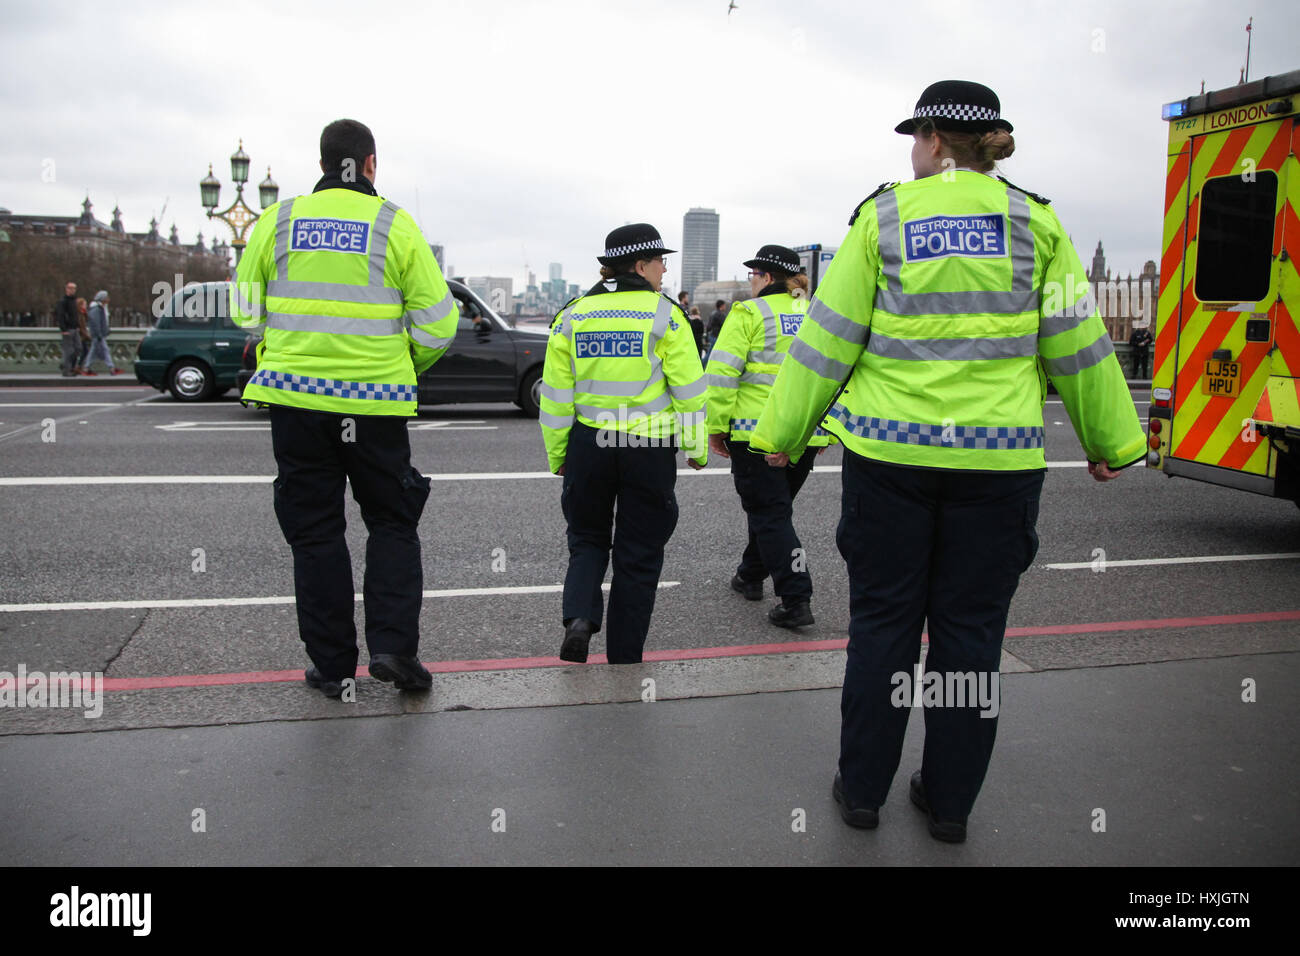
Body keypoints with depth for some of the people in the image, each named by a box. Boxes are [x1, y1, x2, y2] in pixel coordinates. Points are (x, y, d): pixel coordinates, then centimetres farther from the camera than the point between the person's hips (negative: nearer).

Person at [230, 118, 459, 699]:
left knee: (315, 531, 10)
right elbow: (437, 323, -2)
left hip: (295, 395, 2)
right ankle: (392, 645, 2)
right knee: (392, 524, 13)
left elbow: (246, 310, 8)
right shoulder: (395, 225, -1)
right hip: (376, 400, -1)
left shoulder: (278, 220, 5)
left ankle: (331, 665, 15)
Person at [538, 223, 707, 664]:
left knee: (587, 538, 20)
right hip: (650, 449, -2)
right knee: (638, 555, 9)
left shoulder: (572, 316, 4)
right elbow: (690, 388, -5)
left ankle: (579, 617, -5)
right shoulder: (664, 314, -5)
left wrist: (557, 454, 13)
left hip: (588, 444, 2)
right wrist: (697, 447, 6)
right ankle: (624, 660, 16)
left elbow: (555, 394, 5)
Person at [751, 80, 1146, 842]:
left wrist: (781, 432, 8)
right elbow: (1077, 344, 5)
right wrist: (1111, 442, 17)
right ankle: (951, 800, 23)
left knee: (882, 621, 11)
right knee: (971, 629, 11)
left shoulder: (884, 217, 0)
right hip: (998, 457, 1)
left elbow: (828, 338, -1)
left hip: (889, 451, -1)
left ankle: (863, 789, 22)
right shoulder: (1035, 221, 4)